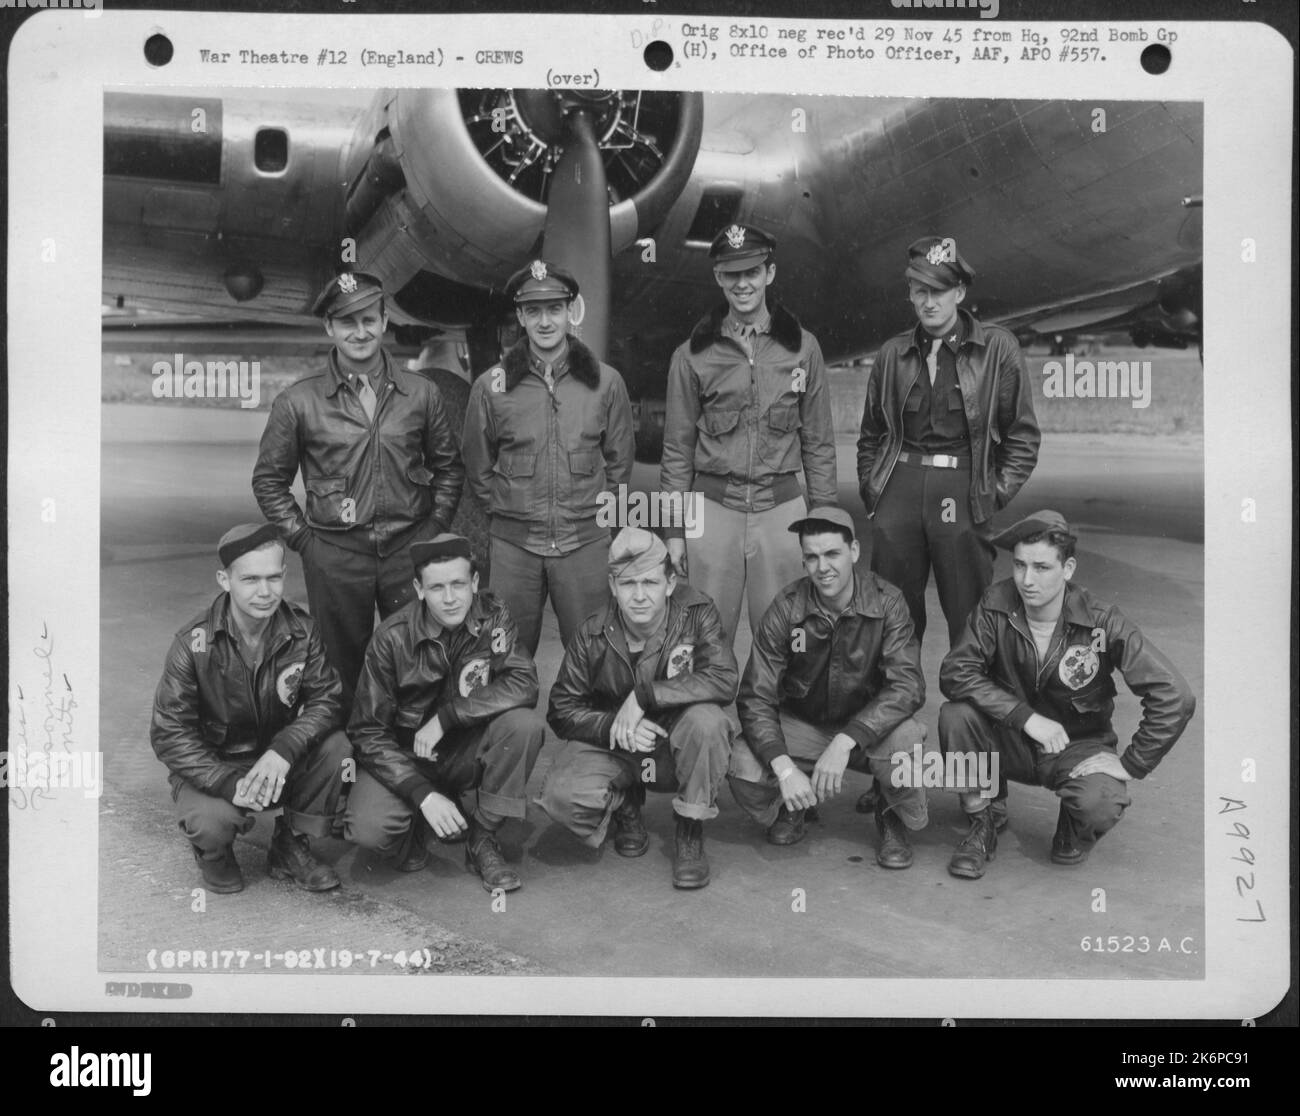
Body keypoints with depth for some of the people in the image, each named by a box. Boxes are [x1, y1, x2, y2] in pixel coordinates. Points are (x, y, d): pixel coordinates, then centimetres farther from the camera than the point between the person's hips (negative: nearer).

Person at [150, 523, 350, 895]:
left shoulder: (300, 631, -10)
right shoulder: (194, 643, -19)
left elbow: (326, 699, -13)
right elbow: (169, 734, -17)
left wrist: (283, 751, -33)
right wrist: (229, 783, -31)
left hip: (278, 762, 3)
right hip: (212, 766, -3)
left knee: (337, 747, -24)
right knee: (213, 822, -34)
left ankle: (292, 846, -1)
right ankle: (214, 852, 8)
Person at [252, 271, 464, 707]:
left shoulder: (421, 393, 3)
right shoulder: (299, 402, -2)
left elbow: (448, 467, 14)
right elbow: (269, 480, 7)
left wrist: (433, 528, 5)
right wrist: (303, 538, 0)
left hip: (408, 550, 1)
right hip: (334, 556, -1)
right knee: (341, 670, 8)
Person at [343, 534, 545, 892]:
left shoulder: (492, 616, -11)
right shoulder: (392, 638, -16)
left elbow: (524, 685, -23)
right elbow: (368, 733, -14)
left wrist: (444, 718, -28)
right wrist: (424, 794, -25)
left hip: (468, 749, 2)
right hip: (403, 754, -1)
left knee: (524, 725, -28)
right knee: (368, 828, -29)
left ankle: (483, 840, -10)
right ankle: (415, 827, 9)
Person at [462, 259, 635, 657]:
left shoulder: (605, 381, 1)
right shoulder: (490, 385, 0)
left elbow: (619, 460, 10)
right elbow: (477, 465, 11)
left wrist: (597, 510, 6)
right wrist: (505, 509, 7)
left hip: (586, 540, 0)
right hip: (513, 543, 0)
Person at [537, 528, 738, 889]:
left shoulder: (697, 612, -15)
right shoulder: (592, 636, -11)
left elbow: (724, 680, -29)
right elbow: (562, 712, -6)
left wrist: (643, 696, -31)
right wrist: (614, 726, -24)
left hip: (676, 747, -1)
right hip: (611, 747, 1)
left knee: (706, 720, -35)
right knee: (561, 796, -28)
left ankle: (691, 832, -9)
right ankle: (625, 805, 11)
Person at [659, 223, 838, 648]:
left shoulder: (802, 347, 5)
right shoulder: (692, 355, 4)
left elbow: (818, 442, 8)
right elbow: (677, 449, 7)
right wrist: (674, 529, 4)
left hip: (782, 507, 0)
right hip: (712, 509, 0)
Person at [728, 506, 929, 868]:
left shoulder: (885, 602, -16)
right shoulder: (786, 609, -14)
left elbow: (908, 686, -26)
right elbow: (755, 698, -15)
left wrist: (845, 742, -38)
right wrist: (785, 768, -31)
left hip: (868, 728, 0)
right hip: (801, 726, 1)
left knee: (906, 737, -34)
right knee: (744, 767, -28)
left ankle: (894, 822, 0)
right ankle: (789, 807, 10)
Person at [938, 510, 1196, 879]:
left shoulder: (1102, 624, -20)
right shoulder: (997, 606, -15)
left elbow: (1175, 699, -19)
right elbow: (954, 672, -22)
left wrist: (1130, 766, -17)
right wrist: (1027, 717, -29)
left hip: (1079, 745, -2)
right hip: (1012, 741, 2)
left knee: (1101, 804, -34)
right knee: (956, 715, -28)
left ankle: (1076, 830, 7)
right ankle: (980, 829, -5)